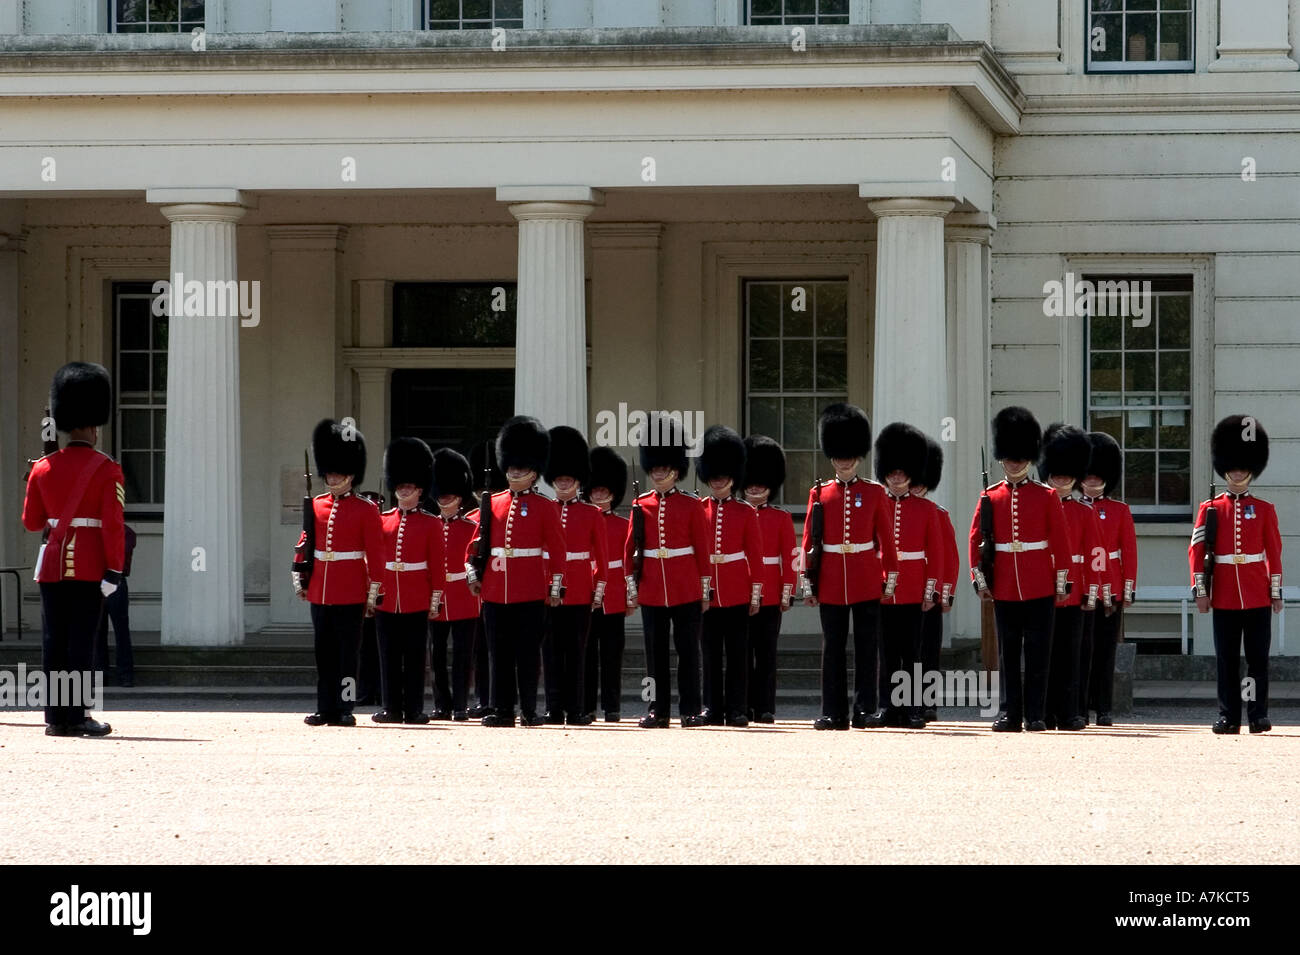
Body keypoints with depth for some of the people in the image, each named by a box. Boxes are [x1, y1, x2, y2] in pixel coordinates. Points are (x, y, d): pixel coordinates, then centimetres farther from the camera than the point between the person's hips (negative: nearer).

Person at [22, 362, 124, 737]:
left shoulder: (43, 469, 6)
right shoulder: (107, 470, -6)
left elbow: (31, 522, 12)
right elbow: (113, 524, -13)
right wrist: (115, 570, -11)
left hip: (53, 562, 4)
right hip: (91, 564, -4)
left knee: (53, 642, 5)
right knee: (81, 642, -4)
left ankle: (54, 717, 5)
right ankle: (76, 716, -6)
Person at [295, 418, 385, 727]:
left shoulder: (366, 510, -3)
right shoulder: (316, 506, 10)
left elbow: (375, 554, -4)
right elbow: (305, 543, 14)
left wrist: (373, 593, -7)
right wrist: (299, 580, 6)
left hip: (350, 594, -4)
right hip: (319, 592, 4)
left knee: (347, 652, -1)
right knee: (324, 652, 6)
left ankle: (345, 708, 2)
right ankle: (326, 709, 10)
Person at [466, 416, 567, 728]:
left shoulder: (545, 507, 1)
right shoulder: (493, 503, 11)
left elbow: (557, 549, 1)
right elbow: (477, 541, 14)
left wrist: (555, 588, -3)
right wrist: (473, 573, 2)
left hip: (530, 593, -4)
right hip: (495, 591, 4)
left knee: (527, 653, -1)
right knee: (499, 653, 5)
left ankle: (529, 710, 4)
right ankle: (502, 710, 9)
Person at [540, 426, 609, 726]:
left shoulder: (592, 514, 6)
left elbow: (601, 555, 6)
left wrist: (599, 589, 0)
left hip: (580, 592, -1)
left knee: (576, 651, 0)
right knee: (552, 650, 1)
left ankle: (576, 709, 3)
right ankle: (554, 709, 3)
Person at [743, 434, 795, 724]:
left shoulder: (782, 518, 6)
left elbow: (790, 558, 3)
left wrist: (787, 594, -4)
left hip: (770, 595, -1)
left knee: (766, 653, 0)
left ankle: (765, 708, 2)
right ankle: (745, 706, 6)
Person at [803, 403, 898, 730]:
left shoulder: (874, 493, 3)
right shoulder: (819, 494, 6)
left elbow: (886, 539, 5)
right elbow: (809, 541, 6)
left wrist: (890, 578, 1)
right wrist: (809, 583, 2)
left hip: (866, 582, -1)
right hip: (831, 585, 1)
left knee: (865, 648, 2)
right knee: (833, 649, 3)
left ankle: (864, 710, 5)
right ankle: (834, 713, 6)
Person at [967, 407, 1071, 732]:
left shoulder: (1046, 497, 2)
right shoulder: (991, 497, 6)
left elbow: (1061, 542, 2)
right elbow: (976, 540, 7)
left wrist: (1061, 583, -1)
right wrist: (979, 579, -1)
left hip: (1040, 589, -2)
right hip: (1004, 589, 2)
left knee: (1037, 653, 0)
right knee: (1008, 654, 5)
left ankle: (1035, 715, 4)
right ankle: (1010, 713, 8)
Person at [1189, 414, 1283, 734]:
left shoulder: (1264, 510, 7)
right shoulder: (1210, 509, 5)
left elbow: (1274, 552, 6)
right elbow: (1197, 550, 2)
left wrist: (1276, 591, 2)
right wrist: (1200, 590, -5)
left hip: (1258, 596, 0)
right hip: (1224, 597, 0)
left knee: (1258, 657, -1)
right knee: (1226, 659, 2)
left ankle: (1258, 716, 1)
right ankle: (1228, 717, 5)